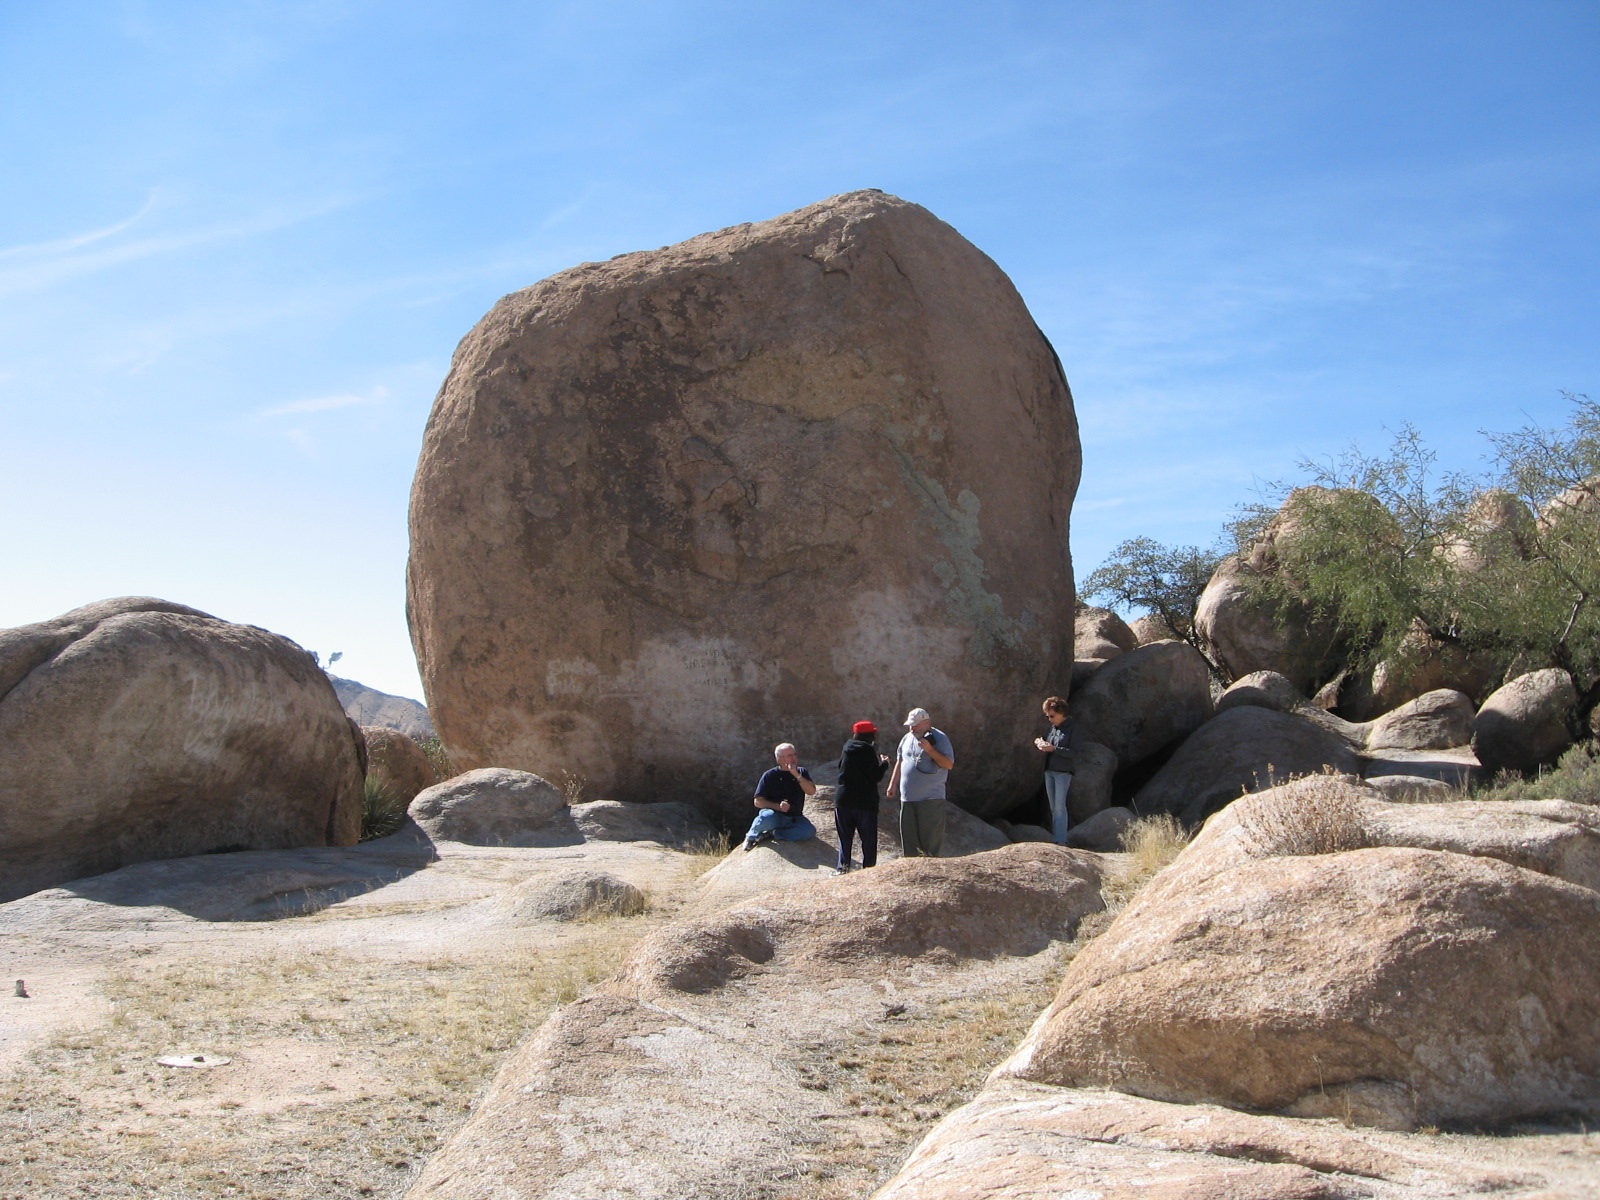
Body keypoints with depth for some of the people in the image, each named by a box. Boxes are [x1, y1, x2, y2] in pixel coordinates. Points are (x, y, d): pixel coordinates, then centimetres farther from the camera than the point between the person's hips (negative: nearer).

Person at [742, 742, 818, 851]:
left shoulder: (802, 772, 7)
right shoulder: (770, 775, -2)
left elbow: (812, 791, -8)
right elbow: (758, 801, -5)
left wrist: (797, 775, -19)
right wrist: (778, 806, -21)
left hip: (795, 819, 3)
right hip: (775, 815, -3)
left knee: (810, 831, -28)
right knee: (766, 817, -38)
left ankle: (772, 835, -17)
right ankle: (751, 837, -6)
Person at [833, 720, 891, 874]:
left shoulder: (846, 749, 4)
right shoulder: (869, 751, -11)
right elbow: (877, 777, -12)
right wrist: (884, 763, 6)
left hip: (843, 799, 4)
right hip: (865, 802, -4)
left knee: (845, 836, 11)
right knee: (868, 838, 6)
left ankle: (842, 867, 8)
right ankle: (868, 868, 6)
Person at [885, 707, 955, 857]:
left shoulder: (939, 738, -6)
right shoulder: (907, 739, 14)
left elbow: (949, 764, -14)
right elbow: (899, 763, 23)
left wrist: (930, 750, -22)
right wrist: (893, 785, 20)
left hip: (931, 799, -6)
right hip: (908, 798, 6)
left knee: (931, 838, -5)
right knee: (908, 837, 9)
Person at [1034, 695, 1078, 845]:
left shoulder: (1072, 728, -8)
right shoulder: (1053, 727, 13)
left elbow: (1073, 753, -14)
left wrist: (1053, 749, -22)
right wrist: (1038, 742, -1)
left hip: (1063, 772, -7)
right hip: (1049, 771, 7)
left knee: (1060, 806, -13)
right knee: (1053, 807, 9)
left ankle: (1061, 841, -16)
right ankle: (1054, 838, 12)